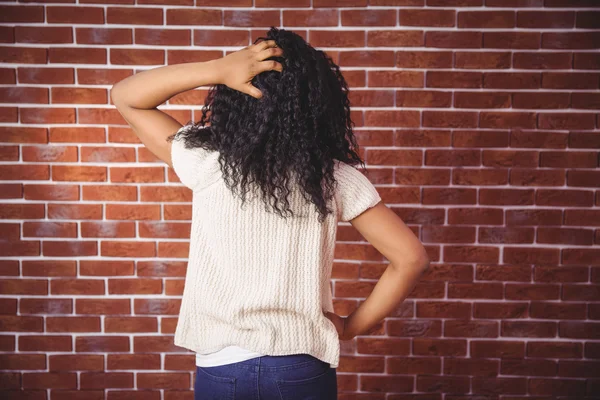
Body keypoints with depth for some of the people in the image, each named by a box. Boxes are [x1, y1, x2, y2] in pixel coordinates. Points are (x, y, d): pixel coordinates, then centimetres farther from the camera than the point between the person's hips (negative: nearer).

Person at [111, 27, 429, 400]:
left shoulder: (208, 164, -14)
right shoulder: (337, 176, -12)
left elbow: (125, 96, -2)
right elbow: (412, 258, -10)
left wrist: (216, 70, -16)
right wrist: (351, 326, -1)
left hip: (223, 368, 0)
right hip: (304, 368, 1)